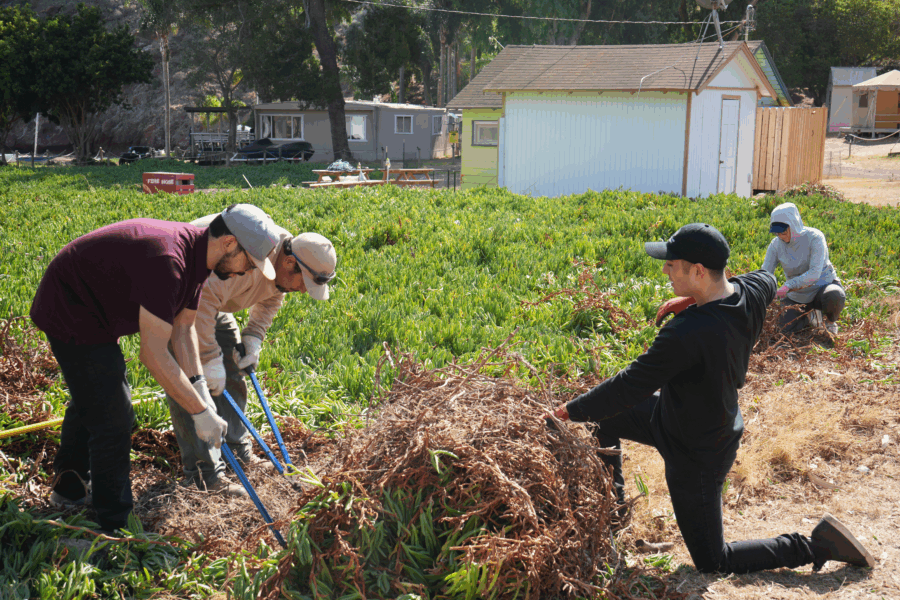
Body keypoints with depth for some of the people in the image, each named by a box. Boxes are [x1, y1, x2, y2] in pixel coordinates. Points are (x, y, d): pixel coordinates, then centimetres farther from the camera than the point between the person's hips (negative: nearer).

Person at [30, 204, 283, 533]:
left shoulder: (194, 254, -4)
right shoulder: (168, 261, -35)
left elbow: (182, 329, 3)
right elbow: (154, 355, -35)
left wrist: (200, 388, -7)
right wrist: (201, 412, -29)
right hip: (71, 315, -11)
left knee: (91, 400, 26)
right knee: (112, 416, -8)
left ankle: (70, 488, 47)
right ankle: (117, 525, 5)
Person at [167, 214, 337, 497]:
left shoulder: (282, 264, -8)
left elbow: (271, 299, 12)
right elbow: (203, 299, -43)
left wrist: (253, 338, -3)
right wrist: (209, 360, -38)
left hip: (208, 297, 9)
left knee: (232, 370, 11)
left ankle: (239, 452, 23)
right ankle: (204, 474, -12)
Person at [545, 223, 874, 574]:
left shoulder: (686, 334, -39)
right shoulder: (753, 293, -15)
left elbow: (629, 387, -30)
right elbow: (768, 279, 12)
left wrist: (570, 411, -15)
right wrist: (692, 300, 7)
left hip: (696, 456, -8)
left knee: (712, 562, 10)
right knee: (604, 418, 19)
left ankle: (815, 546, 9)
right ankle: (612, 501, 36)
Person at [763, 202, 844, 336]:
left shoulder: (814, 237, -22)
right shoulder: (776, 245, -10)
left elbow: (814, 273, -32)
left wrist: (788, 286, -45)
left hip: (823, 286, -3)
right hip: (797, 297, 4)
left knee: (834, 296, -38)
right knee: (785, 326, -19)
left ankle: (831, 322, -2)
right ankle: (809, 316, 16)